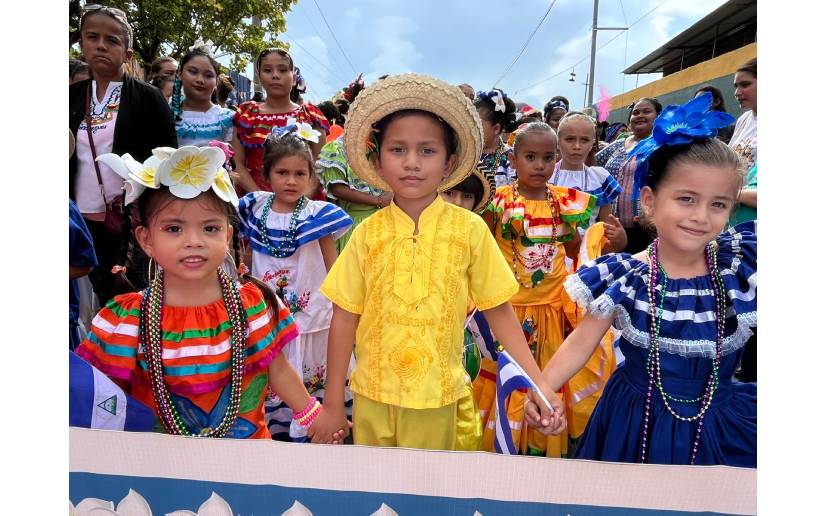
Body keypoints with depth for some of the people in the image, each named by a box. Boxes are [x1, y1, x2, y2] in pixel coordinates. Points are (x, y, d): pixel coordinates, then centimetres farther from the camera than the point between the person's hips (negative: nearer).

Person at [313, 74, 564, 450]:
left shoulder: (469, 229, -8)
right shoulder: (368, 233, -5)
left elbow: (499, 312, -3)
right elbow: (345, 318, -1)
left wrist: (538, 384, -9)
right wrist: (333, 403, 2)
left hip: (439, 400, -1)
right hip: (372, 398, 2)